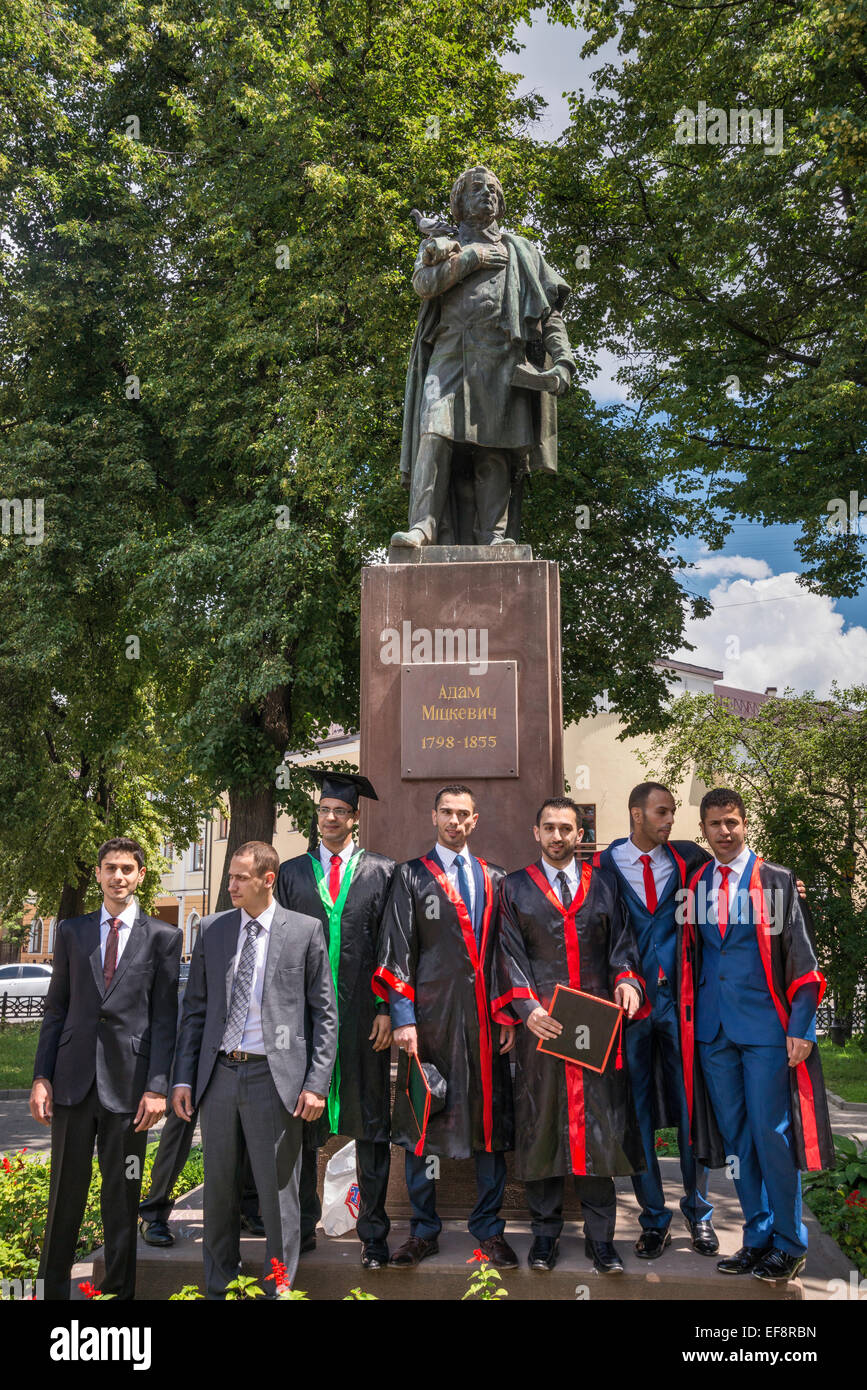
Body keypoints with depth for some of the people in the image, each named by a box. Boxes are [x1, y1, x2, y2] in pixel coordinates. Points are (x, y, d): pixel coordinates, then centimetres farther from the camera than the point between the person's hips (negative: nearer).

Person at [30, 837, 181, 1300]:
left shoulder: (162, 937, 3)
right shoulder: (71, 932, 10)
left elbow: (164, 1017, 0)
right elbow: (56, 1009, 10)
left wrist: (157, 1087, -7)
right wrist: (41, 1076, 2)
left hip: (128, 1083, -2)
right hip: (73, 1081, 2)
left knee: (121, 1197, 6)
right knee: (65, 1192, 9)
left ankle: (119, 1289, 18)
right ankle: (52, 1288, 21)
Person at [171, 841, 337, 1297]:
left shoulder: (304, 930, -1)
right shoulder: (212, 929, 8)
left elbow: (324, 1013, 0)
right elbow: (195, 1007, 11)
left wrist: (317, 1083, -6)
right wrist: (184, 1077, 4)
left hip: (274, 1077, -3)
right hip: (219, 1075, 3)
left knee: (277, 1192, 5)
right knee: (218, 1189, 13)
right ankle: (218, 1287, 28)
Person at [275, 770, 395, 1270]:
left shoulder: (382, 872, 5)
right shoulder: (291, 873, 10)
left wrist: (387, 1009, -7)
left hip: (362, 1016, -1)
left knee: (371, 1127, 4)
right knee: (301, 1124, 8)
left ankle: (374, 1233, 15)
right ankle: (304, 1225, 23)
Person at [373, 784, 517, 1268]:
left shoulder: (494, 879, 13)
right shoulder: (412, 876, 5)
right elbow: (398, 950, -1)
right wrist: (403, 1017, -10)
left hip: (485, 1015, 2)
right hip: (431, 1012, -2)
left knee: (489, 1117, 5)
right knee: (424, 1117, 4)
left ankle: (489, 1228, 18)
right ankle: (425, 1231, 16)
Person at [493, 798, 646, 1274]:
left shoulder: (604, 885, 12)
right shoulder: (515, 888, 7)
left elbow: (622, 942, 9)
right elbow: (510, 954, 0)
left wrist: (626, 979, -11)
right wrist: (526, 1006, -14)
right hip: (540, 1024, -1)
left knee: (599, 1126, 2)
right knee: (541, 1124, 4)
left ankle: (600, 1236, 11)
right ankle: (545, 1232, 15)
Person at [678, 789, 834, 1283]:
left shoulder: (777, 881, -1)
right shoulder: (694, 886, 10)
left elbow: (802, 959, -3)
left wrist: (800, 1028, -10)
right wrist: (688, 1023, 8)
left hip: (767, 1028, -4)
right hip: (713, 1031, 4)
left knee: (771, 1134, -4)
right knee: (735, 1136, 9)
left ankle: (790, 1244, 10)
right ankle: (758, 1238, 21)